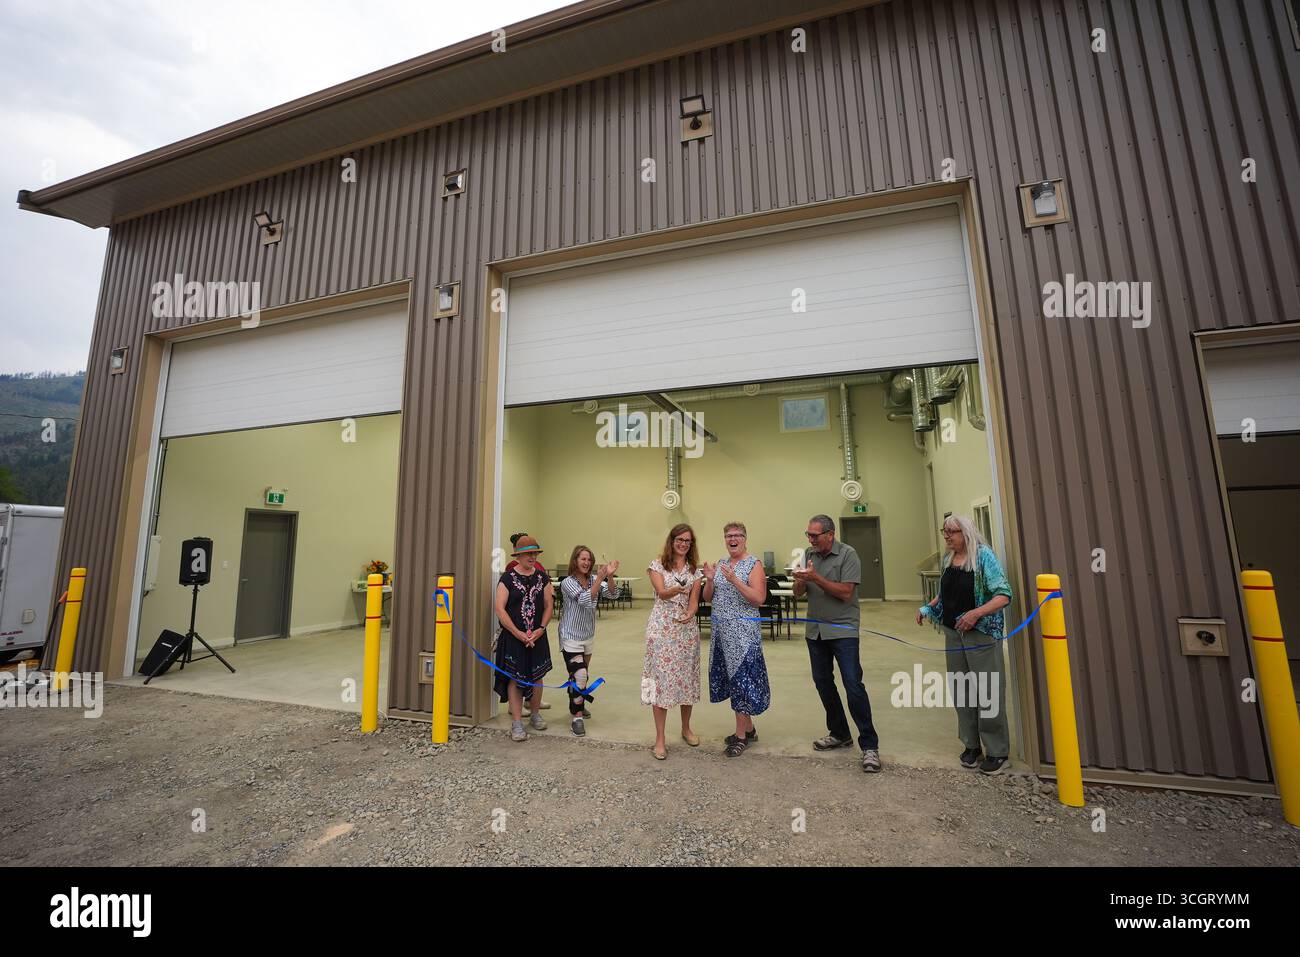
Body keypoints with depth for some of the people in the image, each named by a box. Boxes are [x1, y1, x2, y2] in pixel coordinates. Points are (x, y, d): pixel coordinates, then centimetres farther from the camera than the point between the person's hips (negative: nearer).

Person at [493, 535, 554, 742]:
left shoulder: (542, 577, 4)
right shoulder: (507, 578, -7)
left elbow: (549, 605, 6)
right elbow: (500, 609, -11)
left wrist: (541, 629, -7)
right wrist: (518, 633, -14)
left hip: (537, 636, 4)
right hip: (513, 637, -3)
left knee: (537, 676, 13)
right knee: (515, 678, 1)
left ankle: (535, 714, 32)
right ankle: (516, 723, 13)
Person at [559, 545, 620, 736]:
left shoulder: (593, 579, 0)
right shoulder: (568, 582, -16)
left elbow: (609, 593, -14)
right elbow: (586, 600, -29)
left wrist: (610, 576, -33)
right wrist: (600, 577, -36)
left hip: (589, 635, 6)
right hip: (571, 637, -6)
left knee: (584, 675, 18)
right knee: (579, 676, -13)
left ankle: (577, 705, 38)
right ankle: (576, 717, -2)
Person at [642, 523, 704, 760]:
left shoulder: (695, 569, 8)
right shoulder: (658, 565, -1)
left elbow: (694, 600, 1)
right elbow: (662, 593, -14)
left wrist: (690, 614, -21)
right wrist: (678, 589, -35)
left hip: (687, 627, 3)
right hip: (662, 627, -3)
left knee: (687, 677, 11)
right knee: (661, 677, -2)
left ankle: (686, 728, 32)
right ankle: (660, 738, 8)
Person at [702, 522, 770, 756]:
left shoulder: (754, 565, -8)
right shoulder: (721, 564, 10)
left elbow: (759, 599, -18)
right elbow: (708, 598, 11)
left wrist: (735, 580, -25)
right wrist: (709, 580, -8)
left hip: (742, 631, -6)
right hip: (720, 630, 7)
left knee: (741, 677, -1)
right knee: (731, 677, 14)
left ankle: (741, 735, 13)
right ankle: (749, 729, 30)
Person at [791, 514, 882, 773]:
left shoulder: (847, 555, -11)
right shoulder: (808, 555, 4)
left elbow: (846, 593, -18)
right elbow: (798, 594, 5)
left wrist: (816, 577, -24)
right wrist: (800, 580, -17)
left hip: (842, 628, -6)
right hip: (815, 629, 6)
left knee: (853, 684, -8)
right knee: (822, 681, 13)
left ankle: (869, 745, 5)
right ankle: (840, 734, 30)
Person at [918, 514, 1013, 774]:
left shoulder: (983, 555, -12)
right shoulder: (948, 558, 6)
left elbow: (1004, 595, -17)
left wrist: (976, 612, -29)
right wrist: (928, 608, 5)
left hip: (981, 633, -6)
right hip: (953, 632, 6)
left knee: (987, 691, 2)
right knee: (960, 688, 11)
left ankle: (997, 751, 18)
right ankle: (971, 744, 26)